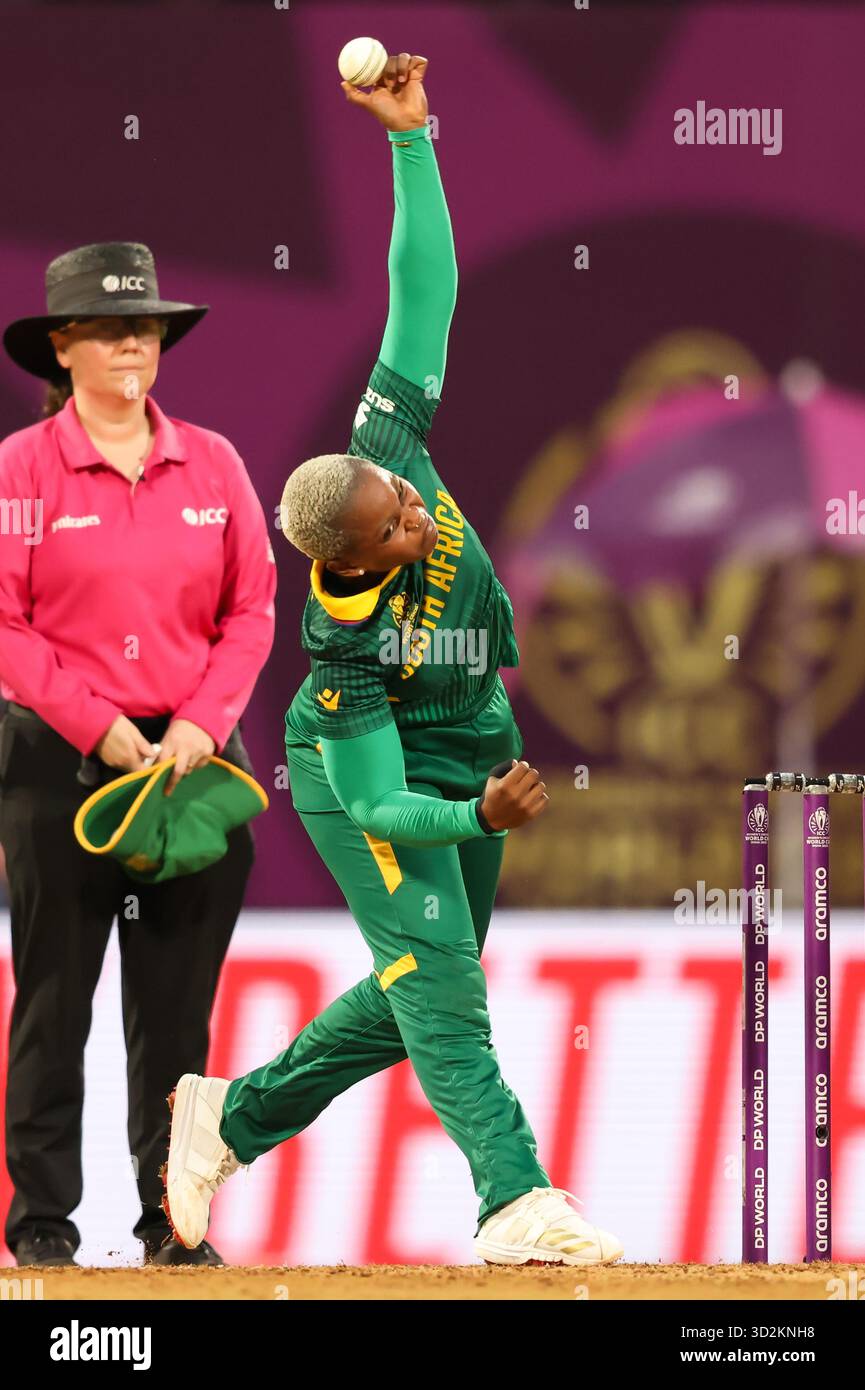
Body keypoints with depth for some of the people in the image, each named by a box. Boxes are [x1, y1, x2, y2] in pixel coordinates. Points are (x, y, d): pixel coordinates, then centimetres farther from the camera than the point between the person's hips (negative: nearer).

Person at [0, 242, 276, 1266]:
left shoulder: (211, 464, 8)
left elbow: (251, 609, 7)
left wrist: (203, 724, -7)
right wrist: (96, 726, -13)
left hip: (194, 754, 3)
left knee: (179, 1001, 4)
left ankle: (174, 1219, 11)